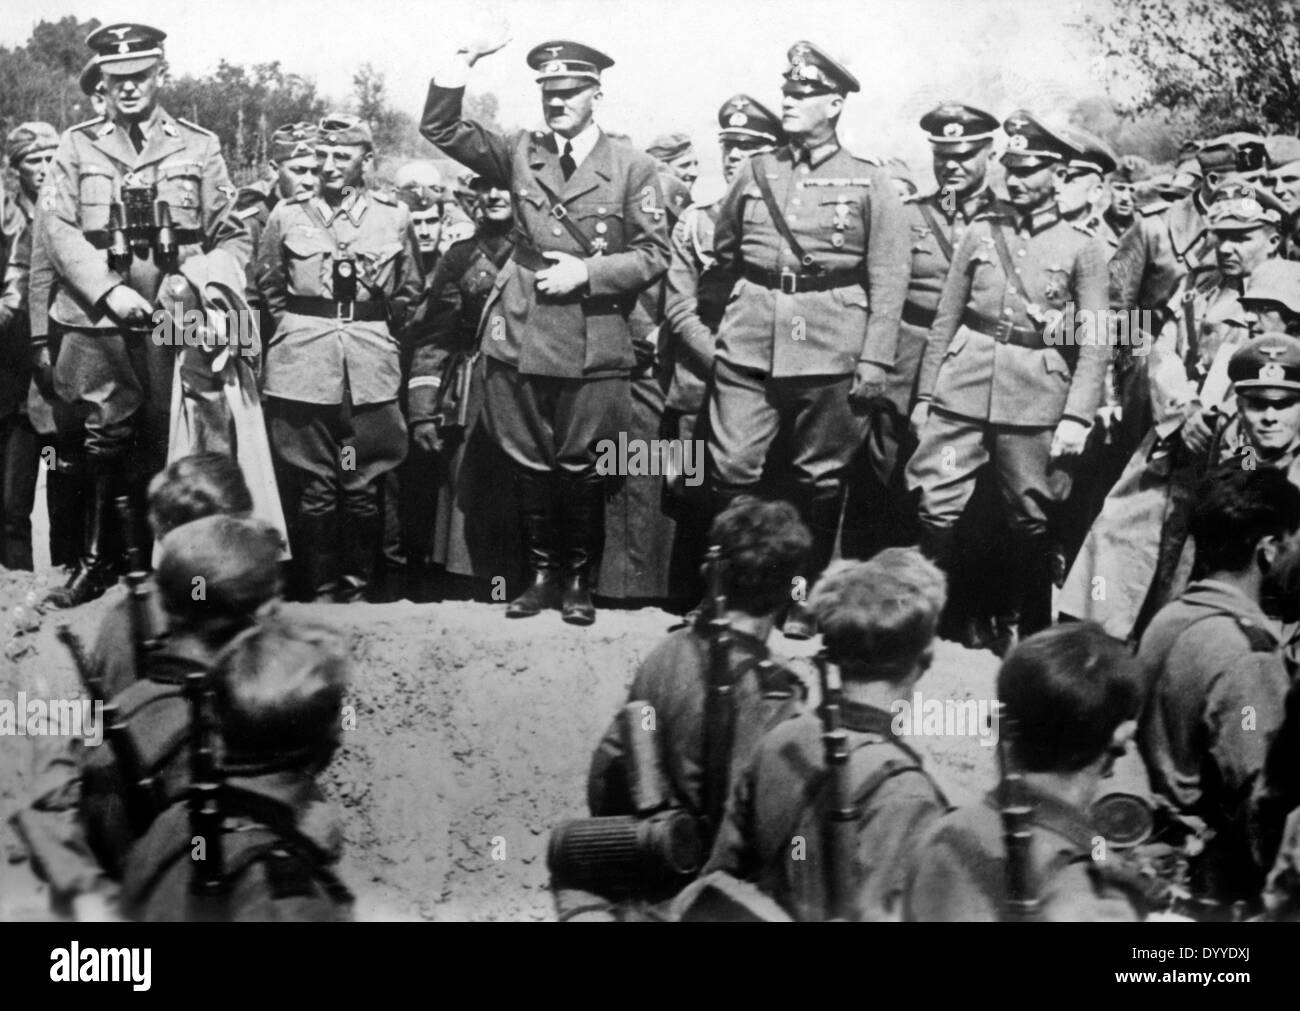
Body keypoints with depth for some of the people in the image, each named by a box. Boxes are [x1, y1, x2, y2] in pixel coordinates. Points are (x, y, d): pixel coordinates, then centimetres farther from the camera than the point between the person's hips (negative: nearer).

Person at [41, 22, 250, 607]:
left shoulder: (199, 148, 10)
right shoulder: (76, 147, 10)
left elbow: (232, 235, 10)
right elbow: (59, 229, 0)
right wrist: (109, 291, -12)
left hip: (172, 323, 0)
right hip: (97, 322, 0)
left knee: (166, 443, 3)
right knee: (104, 437, -2)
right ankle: (95, 559, 8)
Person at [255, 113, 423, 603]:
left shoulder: (394, 216, 5)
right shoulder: (288, 214, 4)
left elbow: (409, 293, 15)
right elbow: (268, 287, 15)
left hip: (371, 369, 0)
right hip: (302, 367, 0)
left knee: (363, 487, 2)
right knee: (312, 488, 0)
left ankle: (357, 587, 13)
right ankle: (319, 590, 9)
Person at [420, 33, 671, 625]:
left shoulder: (633, 169, 1)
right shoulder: (521, 154, 9)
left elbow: (654, 255, 0)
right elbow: (440, 128, 4)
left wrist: (587, 272, -12)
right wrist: (466, 61, -7)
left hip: (594, 347, -3)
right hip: (520, 338, 3)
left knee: (580, 467, 3)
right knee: (530, 465, 9)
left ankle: (579, 580, 18)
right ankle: (542, 575, 22)